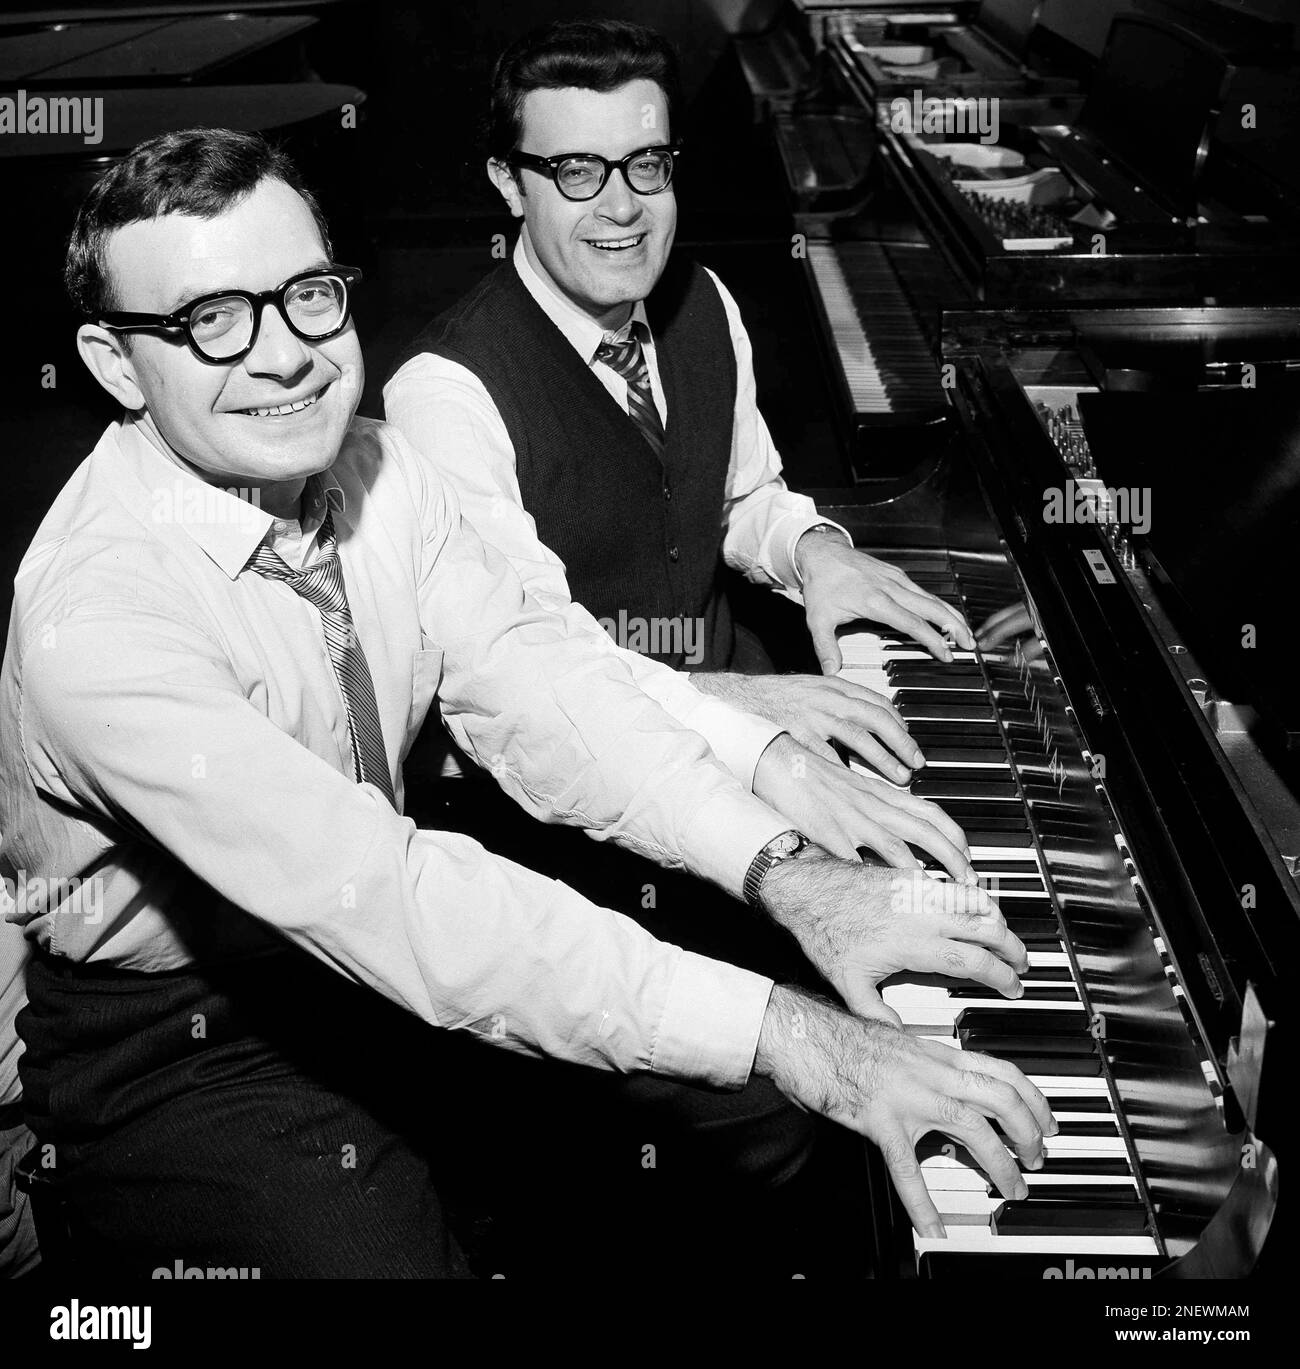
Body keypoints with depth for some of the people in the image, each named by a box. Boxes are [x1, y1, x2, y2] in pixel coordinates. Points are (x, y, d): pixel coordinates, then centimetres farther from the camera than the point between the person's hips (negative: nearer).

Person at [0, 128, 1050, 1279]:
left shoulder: (373, 470, -7)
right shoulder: (98, 621, -31)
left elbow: (531, 683, -14)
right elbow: (373, 895, -39)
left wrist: (789, 873, -29)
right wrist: (778, 1030, -42)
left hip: (375, 951, 7)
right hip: (179, 1063, -6)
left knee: (760, 1127, 3)